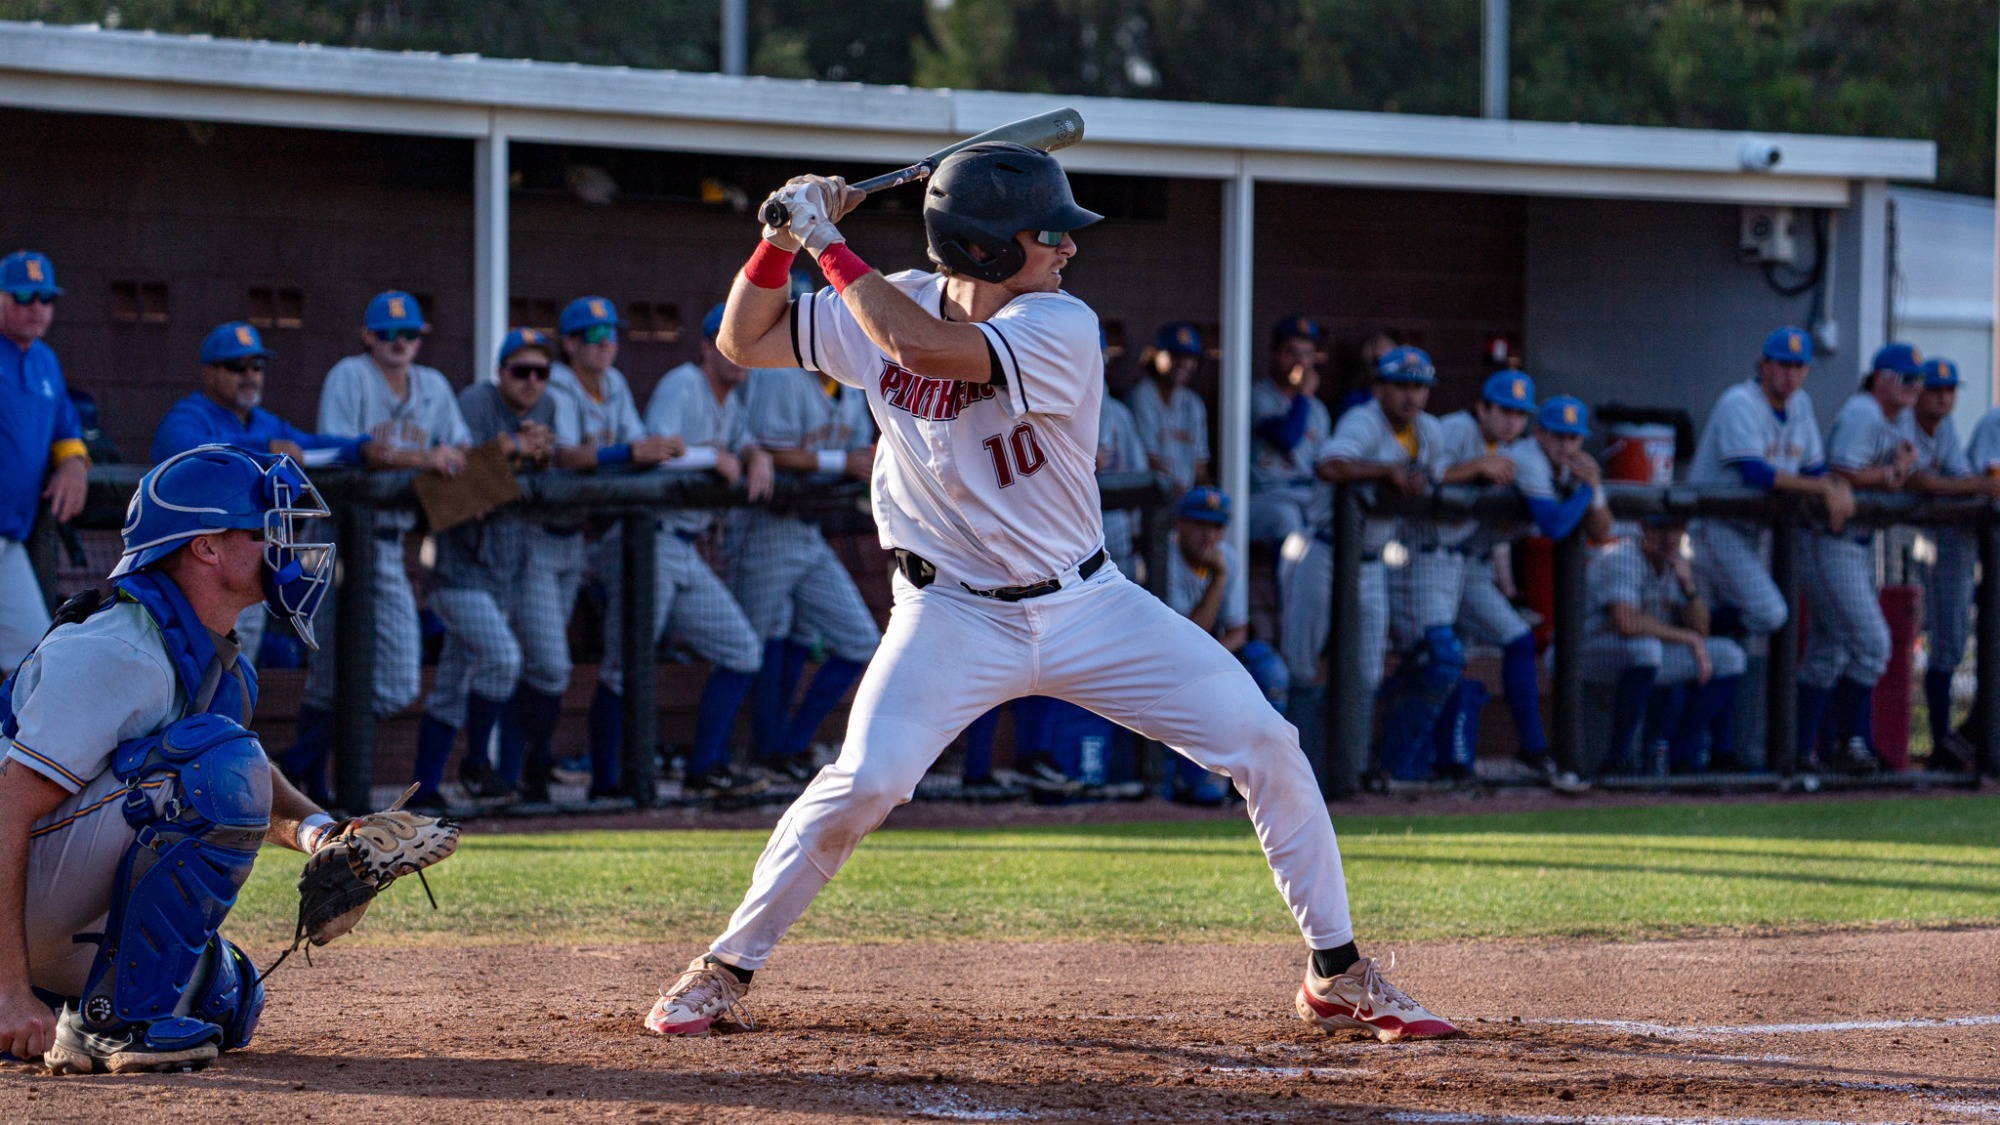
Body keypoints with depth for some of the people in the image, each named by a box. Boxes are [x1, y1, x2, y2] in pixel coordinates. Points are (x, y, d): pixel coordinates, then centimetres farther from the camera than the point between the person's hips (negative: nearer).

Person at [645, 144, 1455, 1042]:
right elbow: (744, 342, 2)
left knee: (1266, 746, -9)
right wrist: (785, 237, -12)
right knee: (867, 780, -22)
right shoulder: (886, 308, -6)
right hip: (954, 619, 0)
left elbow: (926, 345, -34)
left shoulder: (1060, 329, -18)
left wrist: (831, 246, -25)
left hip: (1086, 606, 0)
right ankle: (725, 968, -3)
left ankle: (1337, 976, 5)